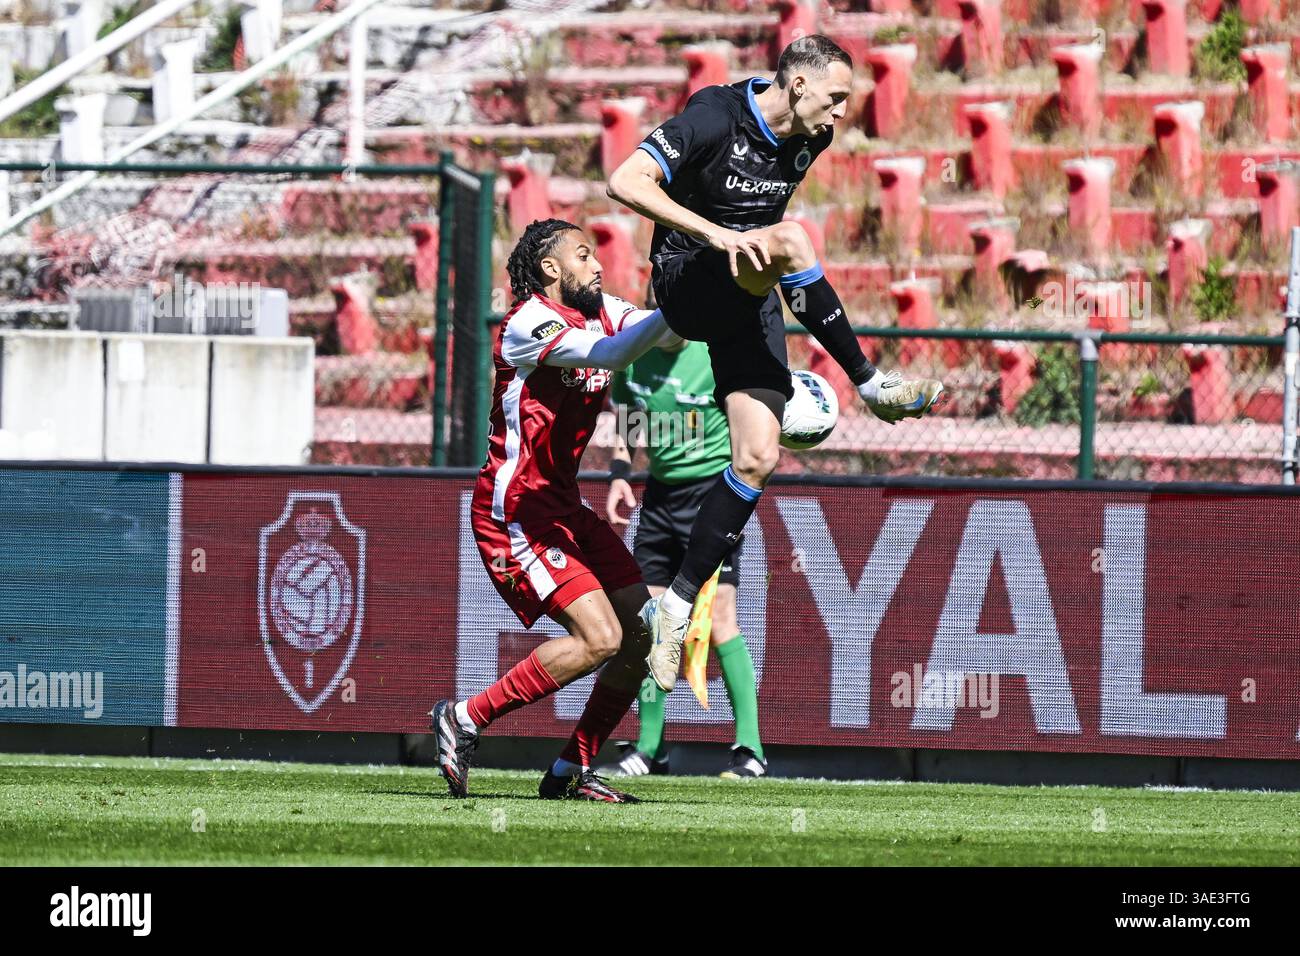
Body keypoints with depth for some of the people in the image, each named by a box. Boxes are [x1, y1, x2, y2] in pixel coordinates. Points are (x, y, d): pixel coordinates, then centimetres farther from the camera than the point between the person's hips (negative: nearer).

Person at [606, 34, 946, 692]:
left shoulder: (808, 140, 5)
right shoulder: (713, 119, -17)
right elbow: (624, 182, -26)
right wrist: (715, 234, -33)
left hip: (749, 304, 7)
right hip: (687, 284, -7)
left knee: (757, 457, -10)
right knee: (789, 239, -34)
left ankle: (678, 602, -3)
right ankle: (870, 385, -23)